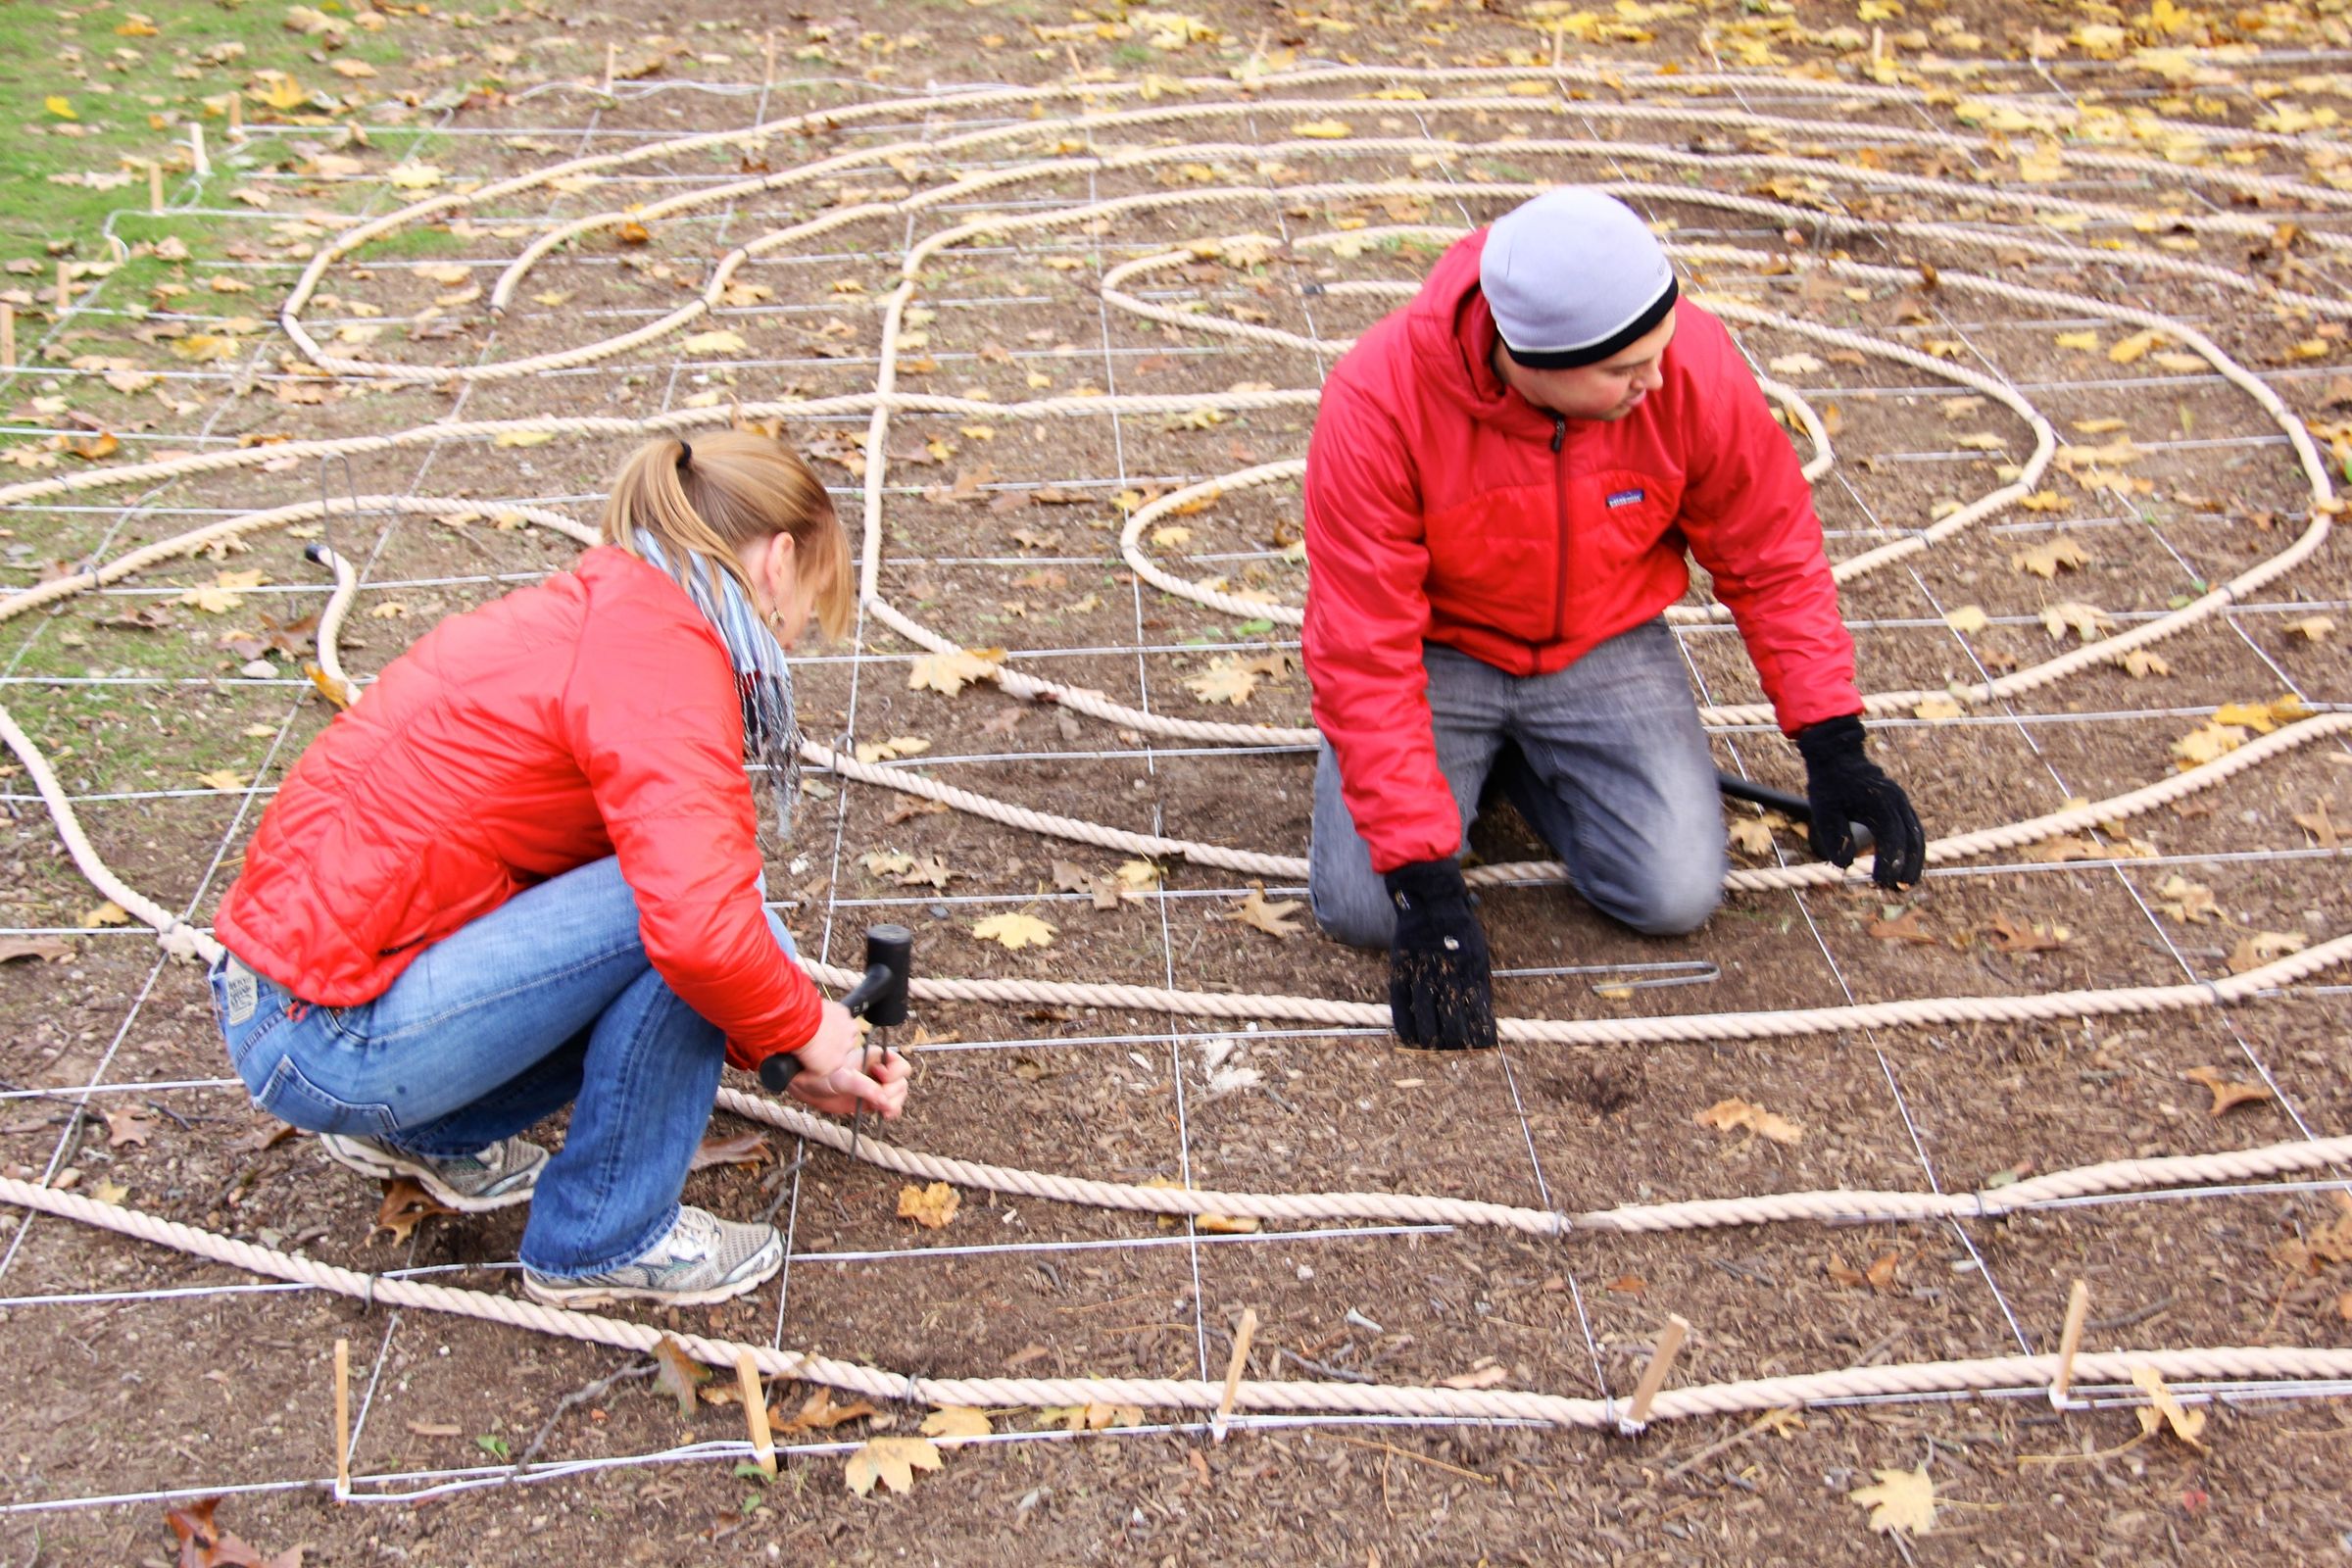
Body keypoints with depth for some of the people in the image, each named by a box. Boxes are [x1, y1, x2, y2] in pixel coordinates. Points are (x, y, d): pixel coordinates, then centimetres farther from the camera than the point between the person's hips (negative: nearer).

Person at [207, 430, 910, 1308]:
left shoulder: (596, 614, 12)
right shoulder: (663, 653, -18)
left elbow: (677, 886, 20)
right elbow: (702, 927, -32)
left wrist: (784, 1053, 18)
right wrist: (802, 1030, -11)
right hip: (337, 1041, -9)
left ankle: (432, 1134, 20)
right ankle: (605, 1239, 1)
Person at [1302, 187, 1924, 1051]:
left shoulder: (1695, 364, -22)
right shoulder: (1376, 402, -30)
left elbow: (1770, 555, -4)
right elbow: (1363, 654, -27)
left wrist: (1833, 745, -6)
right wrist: (1425, 882, -29)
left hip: (1603, 648, 2)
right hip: (1436, 655, -1)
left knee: (1677, 895, -15)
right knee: (1363, 907, -17)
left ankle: (1519, 763, 14)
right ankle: (1476, 753, 14)